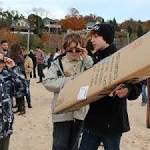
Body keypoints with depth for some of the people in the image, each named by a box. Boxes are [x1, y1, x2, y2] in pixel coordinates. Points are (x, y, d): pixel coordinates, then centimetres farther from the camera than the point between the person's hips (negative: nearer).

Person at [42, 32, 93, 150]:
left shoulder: (86, 62, 5)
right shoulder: (58, 63, -2)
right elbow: (48, 83, -11)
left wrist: (87, 59, -12)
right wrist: (69, 80, -15)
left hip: (80, 111, 3)